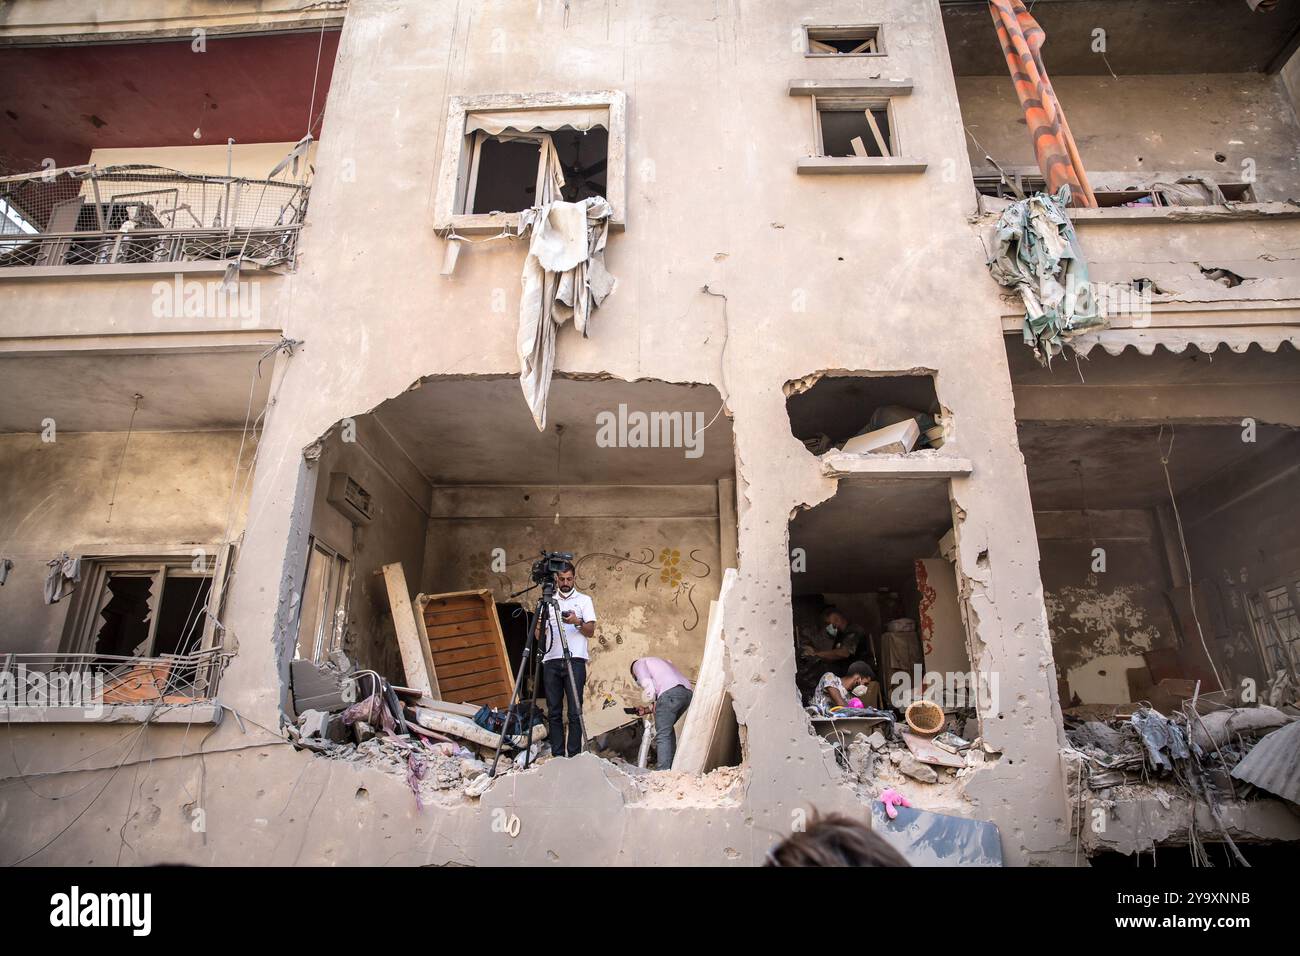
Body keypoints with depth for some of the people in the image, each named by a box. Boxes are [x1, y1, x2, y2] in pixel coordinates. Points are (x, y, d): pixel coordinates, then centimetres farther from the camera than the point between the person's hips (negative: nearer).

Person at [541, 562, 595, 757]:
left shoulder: (584, 600, 10)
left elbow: (590, 631, 2)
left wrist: (577, 622, -17)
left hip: (575, 660, -3)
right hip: (551, 661, 3)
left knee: (575, 711, -5)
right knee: (554, 711, 4)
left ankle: (574, 755, -1)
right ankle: (557, 755, 10)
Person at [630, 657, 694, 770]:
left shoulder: (638, 664, 19)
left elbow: (646, 682, -5)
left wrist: (652, 702, 1)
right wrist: (646, 710, 37)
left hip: (670, 692, -8)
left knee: (662, 734, -8)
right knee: (668, 729, 23)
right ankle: (671, 767, 19)